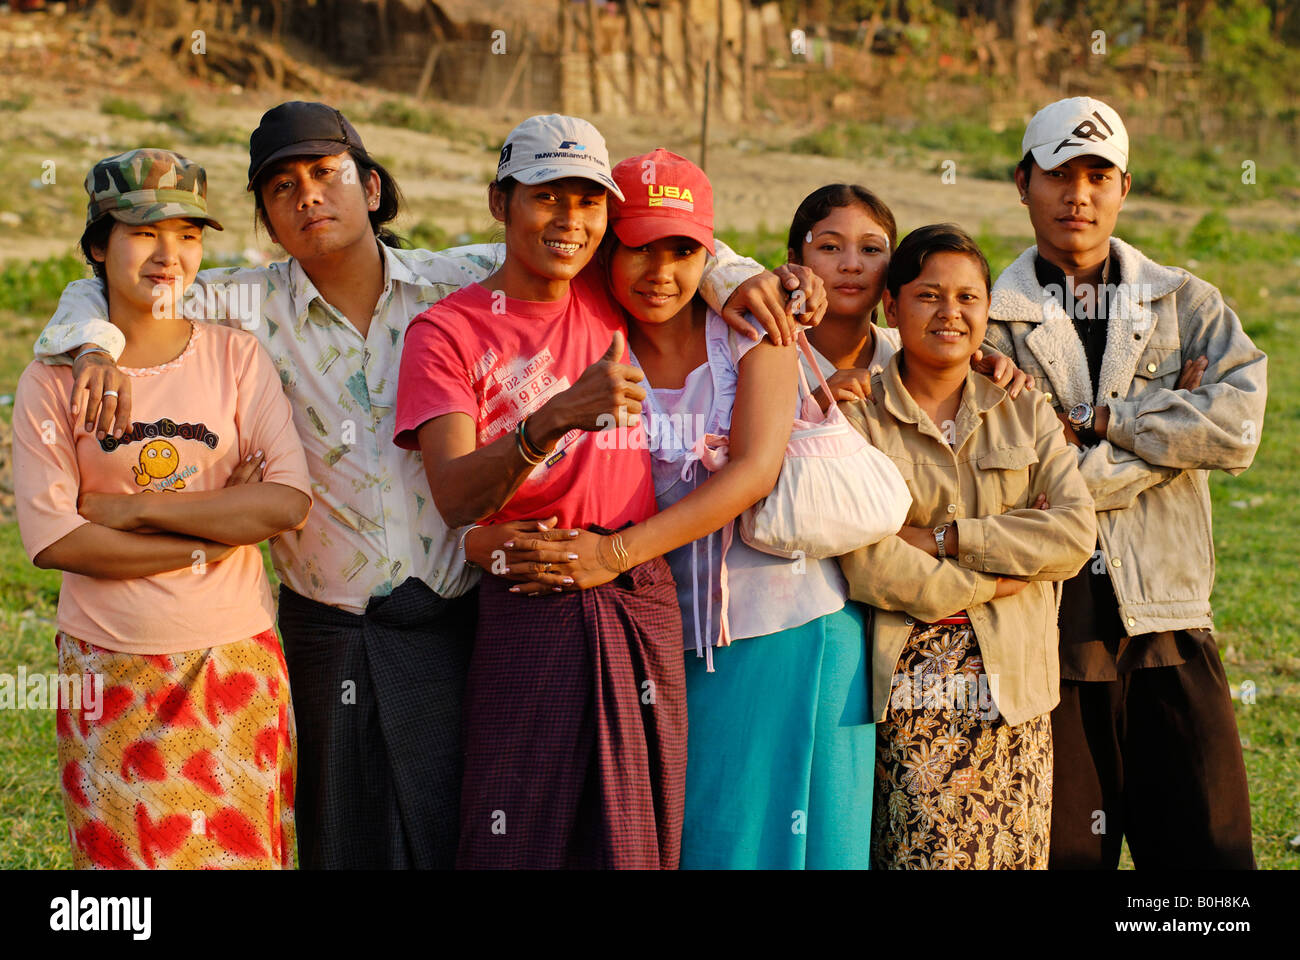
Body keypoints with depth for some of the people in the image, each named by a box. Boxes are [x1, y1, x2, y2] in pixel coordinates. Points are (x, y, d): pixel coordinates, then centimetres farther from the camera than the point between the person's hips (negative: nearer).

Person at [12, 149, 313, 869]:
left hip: (233, 661, 1)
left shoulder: (236, 357, 1)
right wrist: (209, 543, -13)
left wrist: (135, 509, -14)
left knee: (242, 848, 6)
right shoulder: (53, 377, -2)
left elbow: (289, 501, -11)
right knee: (124, 856, 5)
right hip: (109, 669, -1)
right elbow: (50, 537, -12)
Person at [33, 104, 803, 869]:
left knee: (462, 840, 4)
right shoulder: (250, 307, 0)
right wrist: (97, 346, -21)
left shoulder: (462, 283, 0)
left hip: (454, 624, 0)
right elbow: (107, 288, 2)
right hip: (329, 629, 0)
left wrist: (724, 273, -4)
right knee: (346, 843, 9)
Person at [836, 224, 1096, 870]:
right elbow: (865, 566, -11)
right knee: (921, 855, -11)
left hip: (1013, 682, 3)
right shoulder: (856, 414, 0)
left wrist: (943, 538, -9)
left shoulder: (1025, 411, 12)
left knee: (1017, 855, 0)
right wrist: (992, 579, -9)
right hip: (908, 685, -3)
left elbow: (1076, 532, -3)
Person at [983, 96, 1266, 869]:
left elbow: (1237, 428, -9)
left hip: (1168, 628, 2)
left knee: (1207, 846, 4)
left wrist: (1098, 421, -8)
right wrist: (1173, 425, -7)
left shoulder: (1186, 304, 10)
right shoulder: (993, 323, 1)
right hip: (1051, 631, -2)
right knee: (1063, 850, 6)